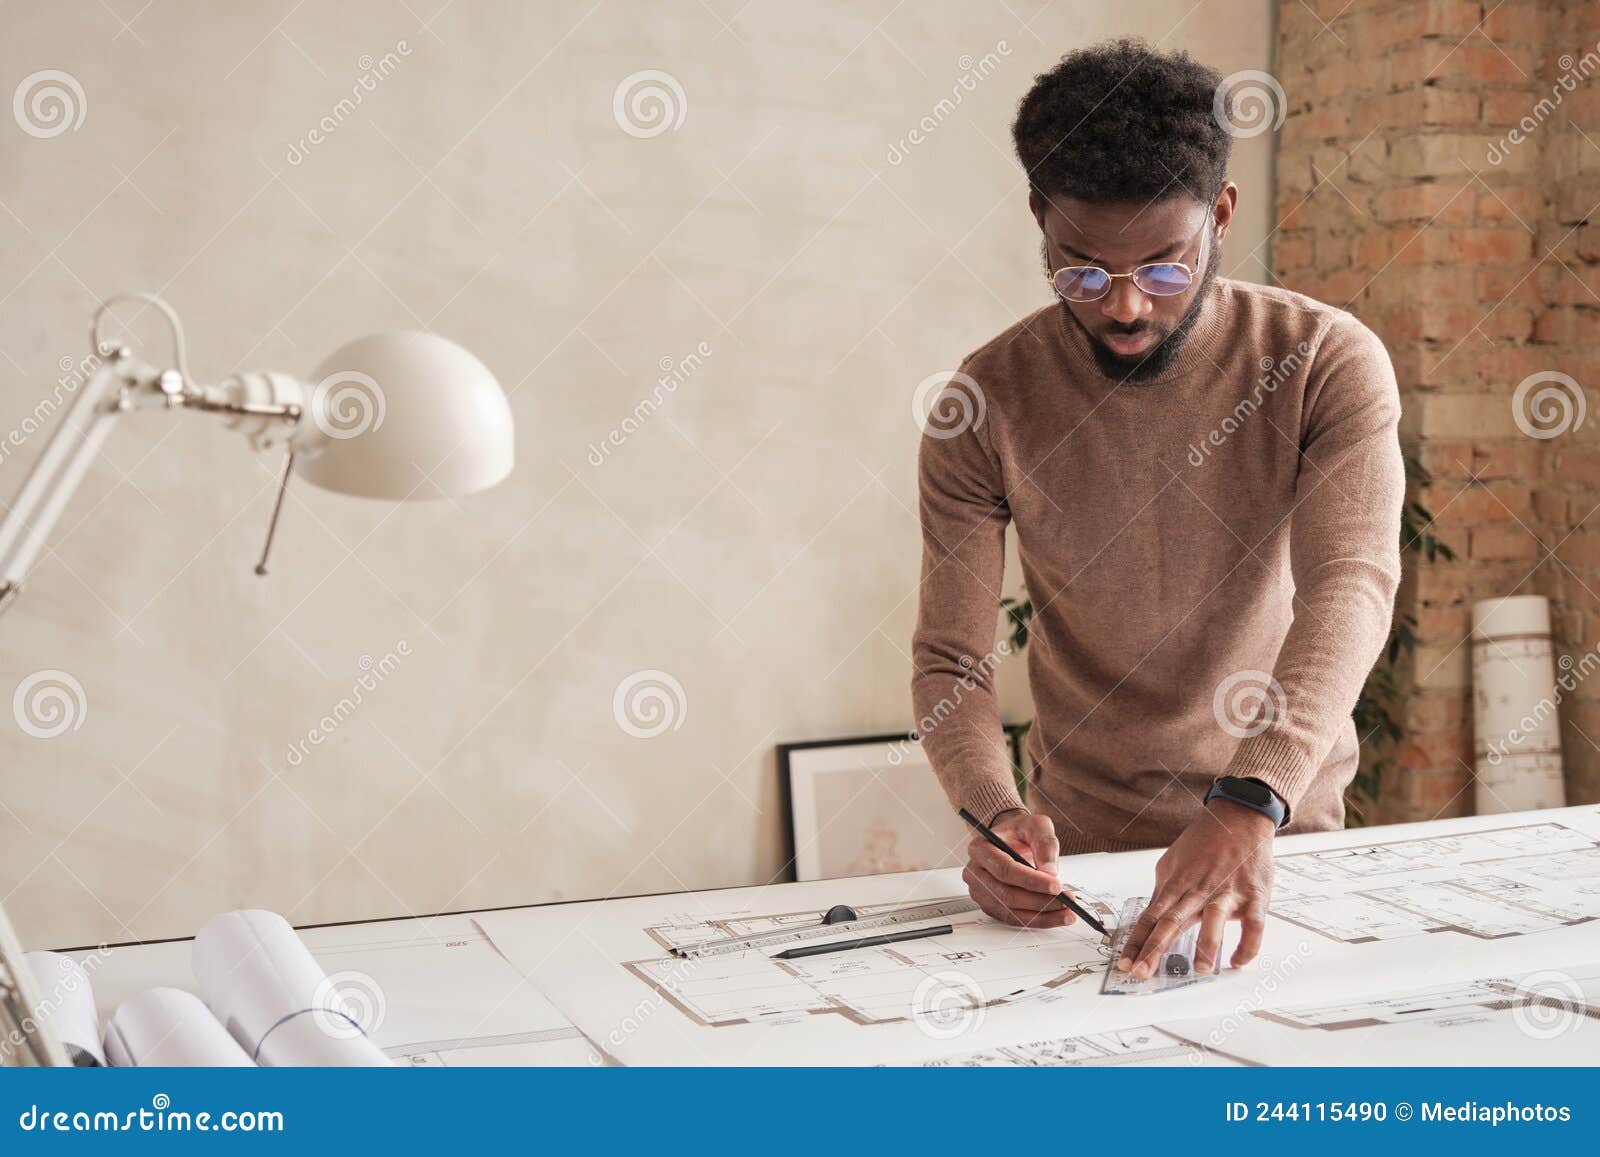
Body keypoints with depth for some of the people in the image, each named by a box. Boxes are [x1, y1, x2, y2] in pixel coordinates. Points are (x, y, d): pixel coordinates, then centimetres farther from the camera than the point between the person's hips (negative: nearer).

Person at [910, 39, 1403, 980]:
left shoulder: (1328, 361, -12)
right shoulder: (986, 403, -10)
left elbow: (1353, 586, -26)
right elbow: (951, 658, -10)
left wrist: (1250, 807, -42)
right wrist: (997, 812, -30)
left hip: (1289, 822, 0)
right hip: (1084, 838, 0)